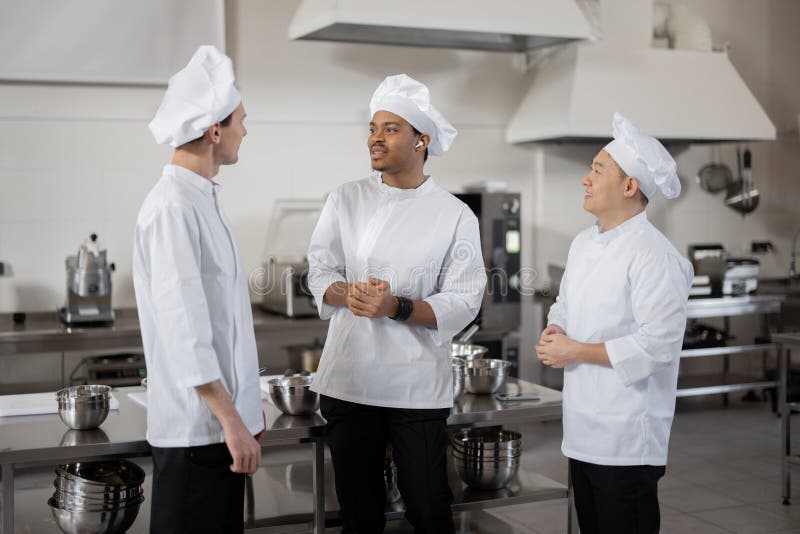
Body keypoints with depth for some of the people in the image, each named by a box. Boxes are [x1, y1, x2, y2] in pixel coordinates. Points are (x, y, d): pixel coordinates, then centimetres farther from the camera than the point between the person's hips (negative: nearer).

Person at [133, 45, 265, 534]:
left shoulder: (204, 198, 12)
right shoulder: (172, 208, -17)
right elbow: (184, 330, -22)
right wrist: (231, 421, -20)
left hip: (223, 419, 9)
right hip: (197, 425, -9)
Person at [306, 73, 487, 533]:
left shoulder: (455, 215, -3)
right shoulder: (345, 201, 5)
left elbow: (462, 302, -6)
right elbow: (320, 272, 7)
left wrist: (396, 307, -20)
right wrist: (347, 294, -15)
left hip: (419, 386, -2)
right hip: (349, 379, 2)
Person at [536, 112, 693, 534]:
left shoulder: (654, 255, -17)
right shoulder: (583, 243, 10)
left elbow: (658, 344, -23)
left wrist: (576, 352, -17)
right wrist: (554, 334, 0)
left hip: (627, 439, -8)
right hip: (583, 432, 8)